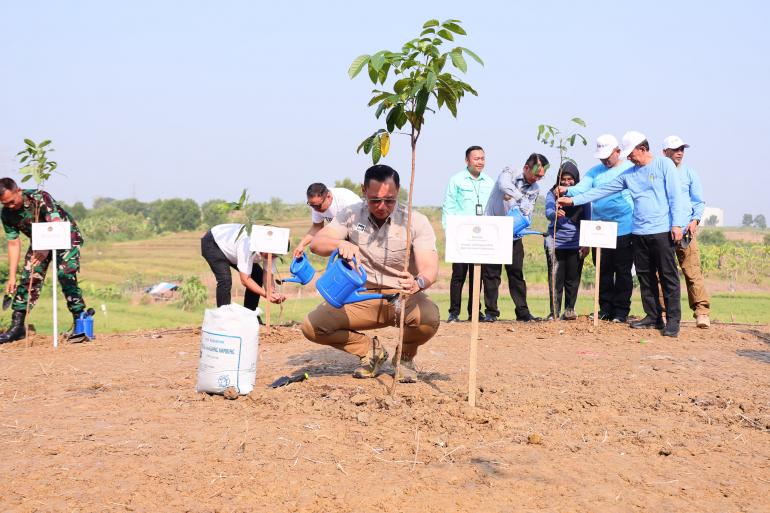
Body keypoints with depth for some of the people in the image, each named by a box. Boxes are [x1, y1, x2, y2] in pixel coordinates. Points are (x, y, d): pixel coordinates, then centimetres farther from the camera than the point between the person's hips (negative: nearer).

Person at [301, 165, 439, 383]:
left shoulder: (416, 222, -10)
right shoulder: (351, 215, -3)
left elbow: (430, 268, -21)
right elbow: (316, 244, -15)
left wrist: (418, 283, -47)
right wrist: (341, 244, -38)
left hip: (402, 298, -2)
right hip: (362, 298, 2)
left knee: (429, 317, -37)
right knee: (312, 326, -20)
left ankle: (405, 356, 1)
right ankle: (371, 350, 7)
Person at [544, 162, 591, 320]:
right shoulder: (552, 193, 3)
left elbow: (587, 220, 7)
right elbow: (548, 212, -13)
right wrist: (555, 214, -38)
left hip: (575, 244, 1)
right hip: (556, 243, -1)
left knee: (573, 279, 3)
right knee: (555, 279, -1)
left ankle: (569, 310, 14)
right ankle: (554, 312, 5)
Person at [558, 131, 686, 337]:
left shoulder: (664, 164, 0)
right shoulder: (628, 174, 15)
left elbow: (675, 196, -5)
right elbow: (603, 190, 16)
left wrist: (677, 224, -13)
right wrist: (573, 200, 12)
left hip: (662, 231, -6)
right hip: (639, 233, 6)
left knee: (668, 276, -4)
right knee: (645, 277, 8)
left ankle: (673, 320, -1)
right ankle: (653, 317, 16)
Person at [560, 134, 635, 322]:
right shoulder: (594, 172, 11)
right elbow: (581, 188, -3)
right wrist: (567, 190, -26)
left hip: (624, 230, -4)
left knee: (623, 272, 2)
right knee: (603, 272, 9)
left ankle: (621, 312, 9)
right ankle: (605, 309, 18)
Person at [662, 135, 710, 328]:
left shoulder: (689, 173, 11)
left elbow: (699, 201, 10)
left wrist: (695, 220, -6)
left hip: (685, 229, -1)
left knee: (693, 272, -8)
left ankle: (701, 311, -8)